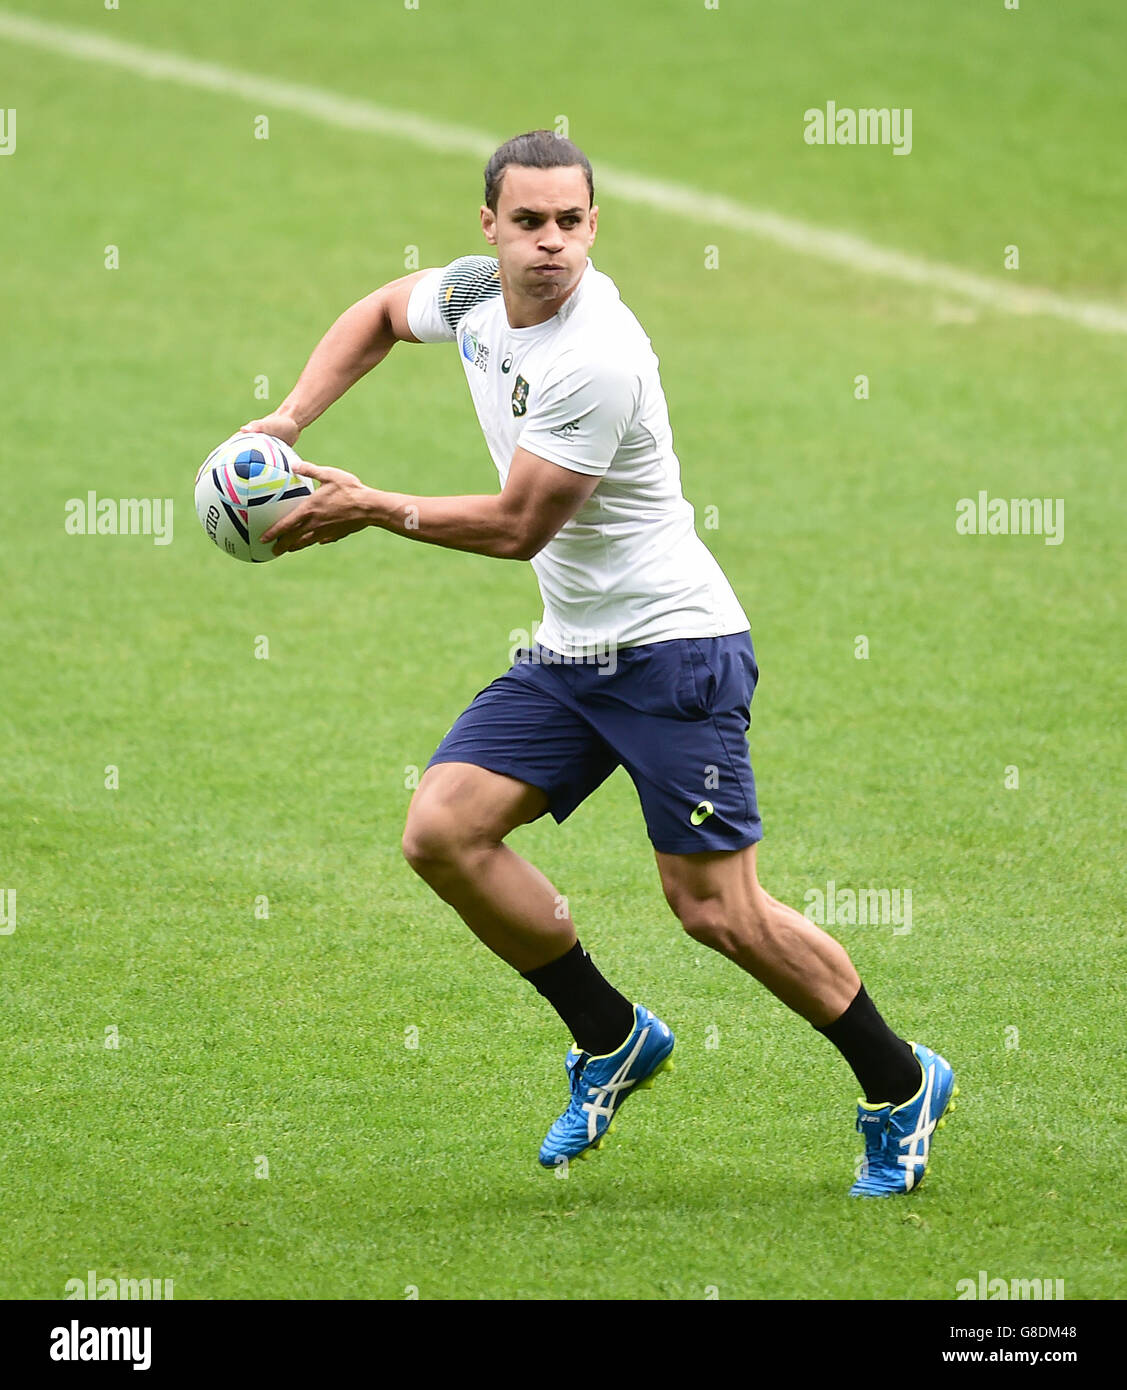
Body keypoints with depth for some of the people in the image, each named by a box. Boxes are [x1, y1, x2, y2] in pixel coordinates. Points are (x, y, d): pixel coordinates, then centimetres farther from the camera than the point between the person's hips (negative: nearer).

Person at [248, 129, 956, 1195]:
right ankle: (612, 1041, 9)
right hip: (566, 654, 8)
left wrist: (372, 509, -11)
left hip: (671, 647, -8)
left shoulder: (596, 359, -25)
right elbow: (380, 313, 23)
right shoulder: (477, 291, 1)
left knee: (716, 909, -8)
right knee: (442, 831, -8)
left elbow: (517, 527, -19)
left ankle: (900, 1086, 12)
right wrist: (289, 419, 10)